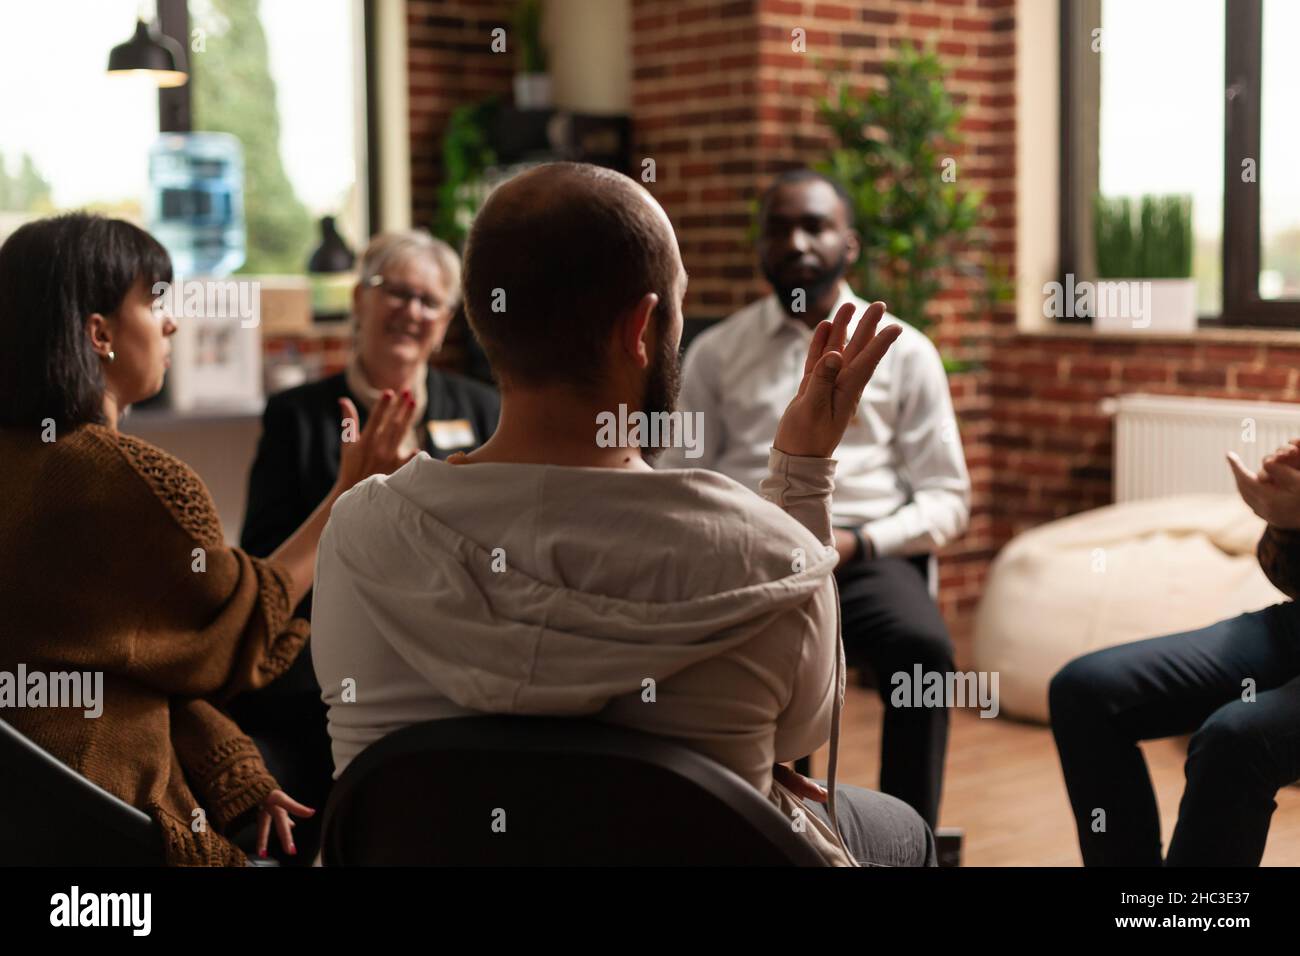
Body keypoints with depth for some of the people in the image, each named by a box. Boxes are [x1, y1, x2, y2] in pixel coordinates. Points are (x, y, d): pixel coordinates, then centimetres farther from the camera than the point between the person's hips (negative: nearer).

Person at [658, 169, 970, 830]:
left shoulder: (903, 351, 12)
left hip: (866, 553, 0)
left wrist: (858, 542, -9)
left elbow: (946, 497, 9)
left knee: (922, 647, -35)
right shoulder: (715, 352, 16)